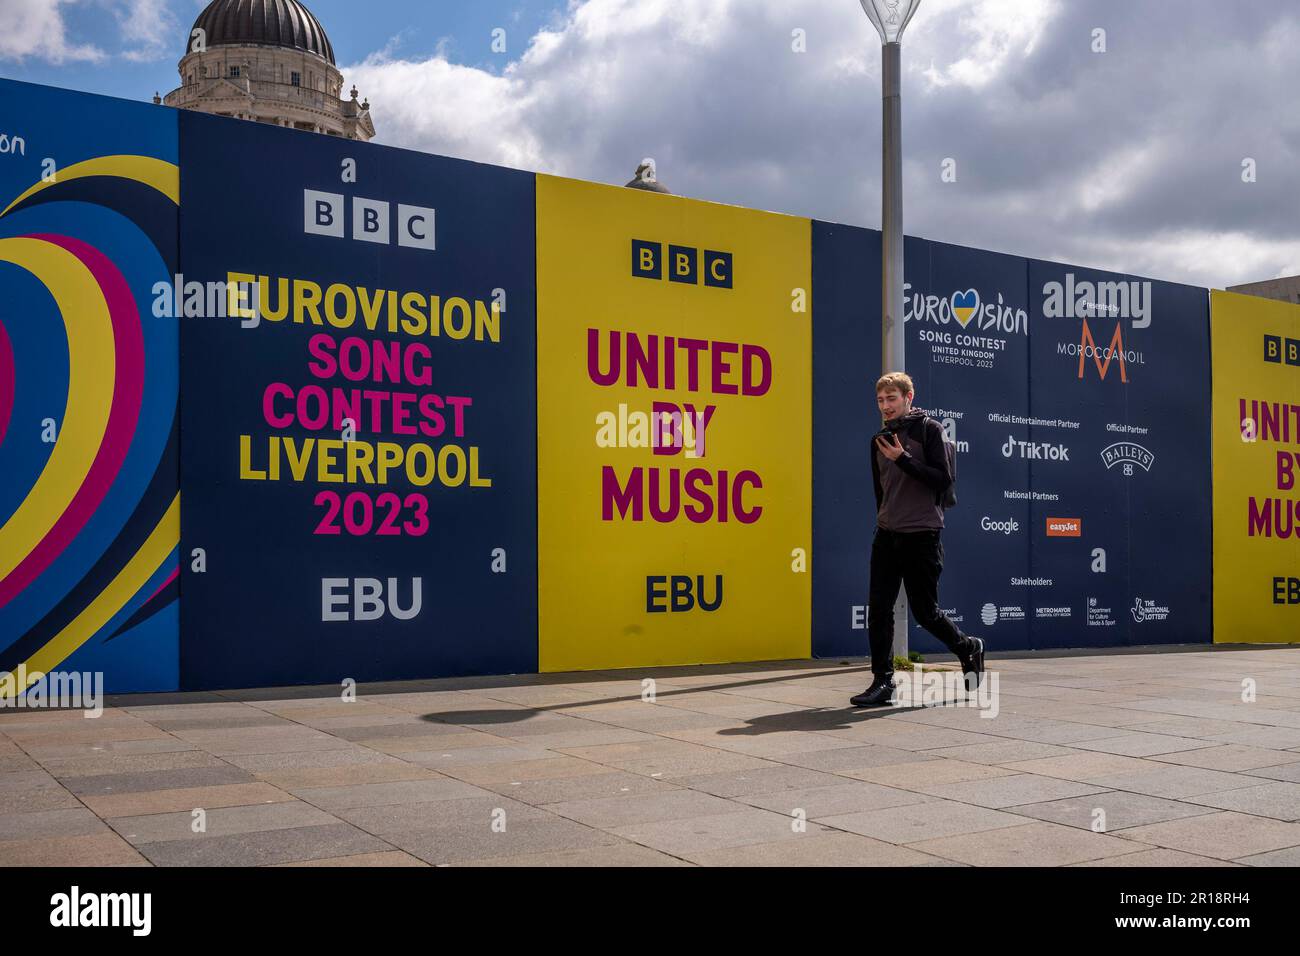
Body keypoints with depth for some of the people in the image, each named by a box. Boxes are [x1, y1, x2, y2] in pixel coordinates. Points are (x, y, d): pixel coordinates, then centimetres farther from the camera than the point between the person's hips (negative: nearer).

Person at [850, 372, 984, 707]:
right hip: (886, 537, 6)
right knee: (878, 609, -3)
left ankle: (968, 648, 27)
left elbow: (944, 480, -13)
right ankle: (883, 681, 2)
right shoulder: (880, 439, 13)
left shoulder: (929, 429, -4)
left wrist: (904, 459, -20)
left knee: (925, 611, 1)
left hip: (921, 537, -5)